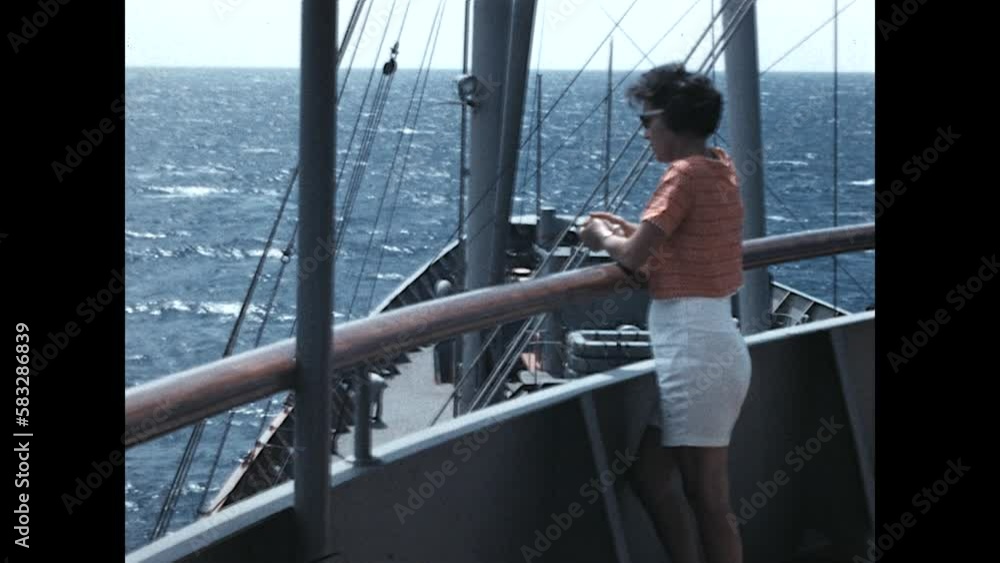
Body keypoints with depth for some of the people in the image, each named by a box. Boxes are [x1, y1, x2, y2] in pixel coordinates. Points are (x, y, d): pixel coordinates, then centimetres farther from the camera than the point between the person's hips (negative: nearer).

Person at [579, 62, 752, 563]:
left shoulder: (685, 174, -15)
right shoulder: (720, 168, 12)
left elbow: (633, 256, -18)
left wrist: (605, 238, 2)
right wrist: (630, 229, 16)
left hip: (692, 350, -10)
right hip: (710, 343, 10)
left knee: (706, 500, -3)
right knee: (650, 473, 16)